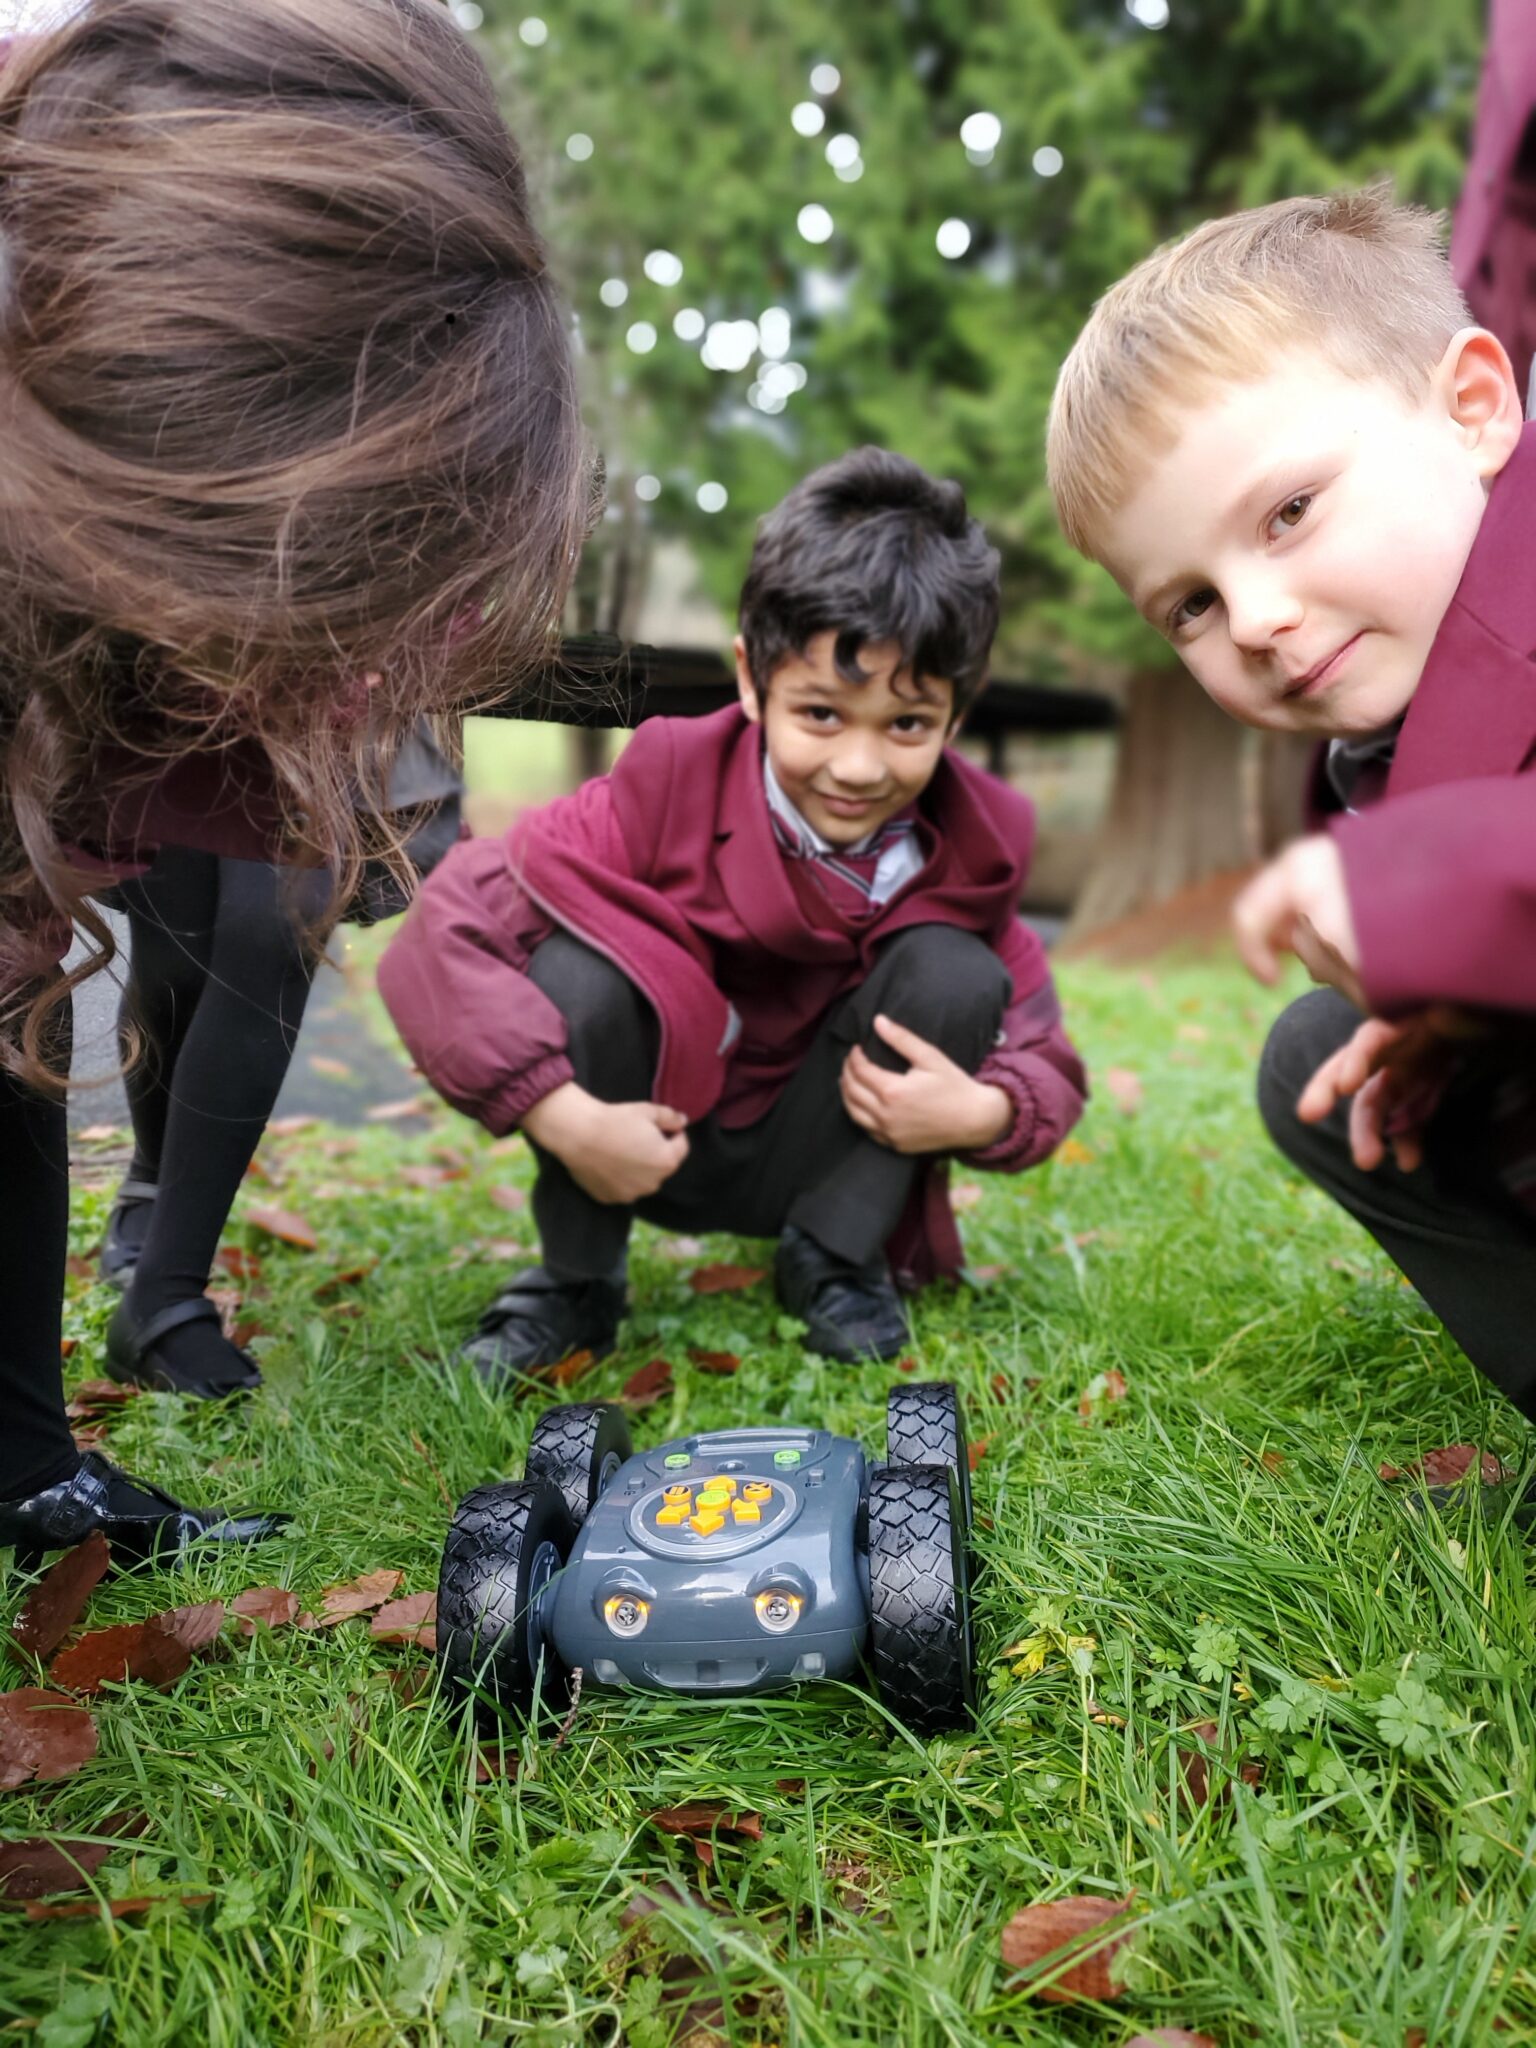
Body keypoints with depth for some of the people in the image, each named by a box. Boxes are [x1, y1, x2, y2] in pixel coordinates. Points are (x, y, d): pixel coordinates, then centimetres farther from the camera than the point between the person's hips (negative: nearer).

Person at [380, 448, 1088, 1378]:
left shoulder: (973, 845, -15)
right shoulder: (669, 784, -25)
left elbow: (1046, 1057, -9)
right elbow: (443, 936, -29)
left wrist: (978, 1113, -32)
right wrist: (566, 1121, -35)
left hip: (819, 1159, 2)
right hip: (644, 1148, -2)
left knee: (958, 975, -21)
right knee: (575, 970, -31)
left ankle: (836, 1255, -1)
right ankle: (576, 1281, -7)